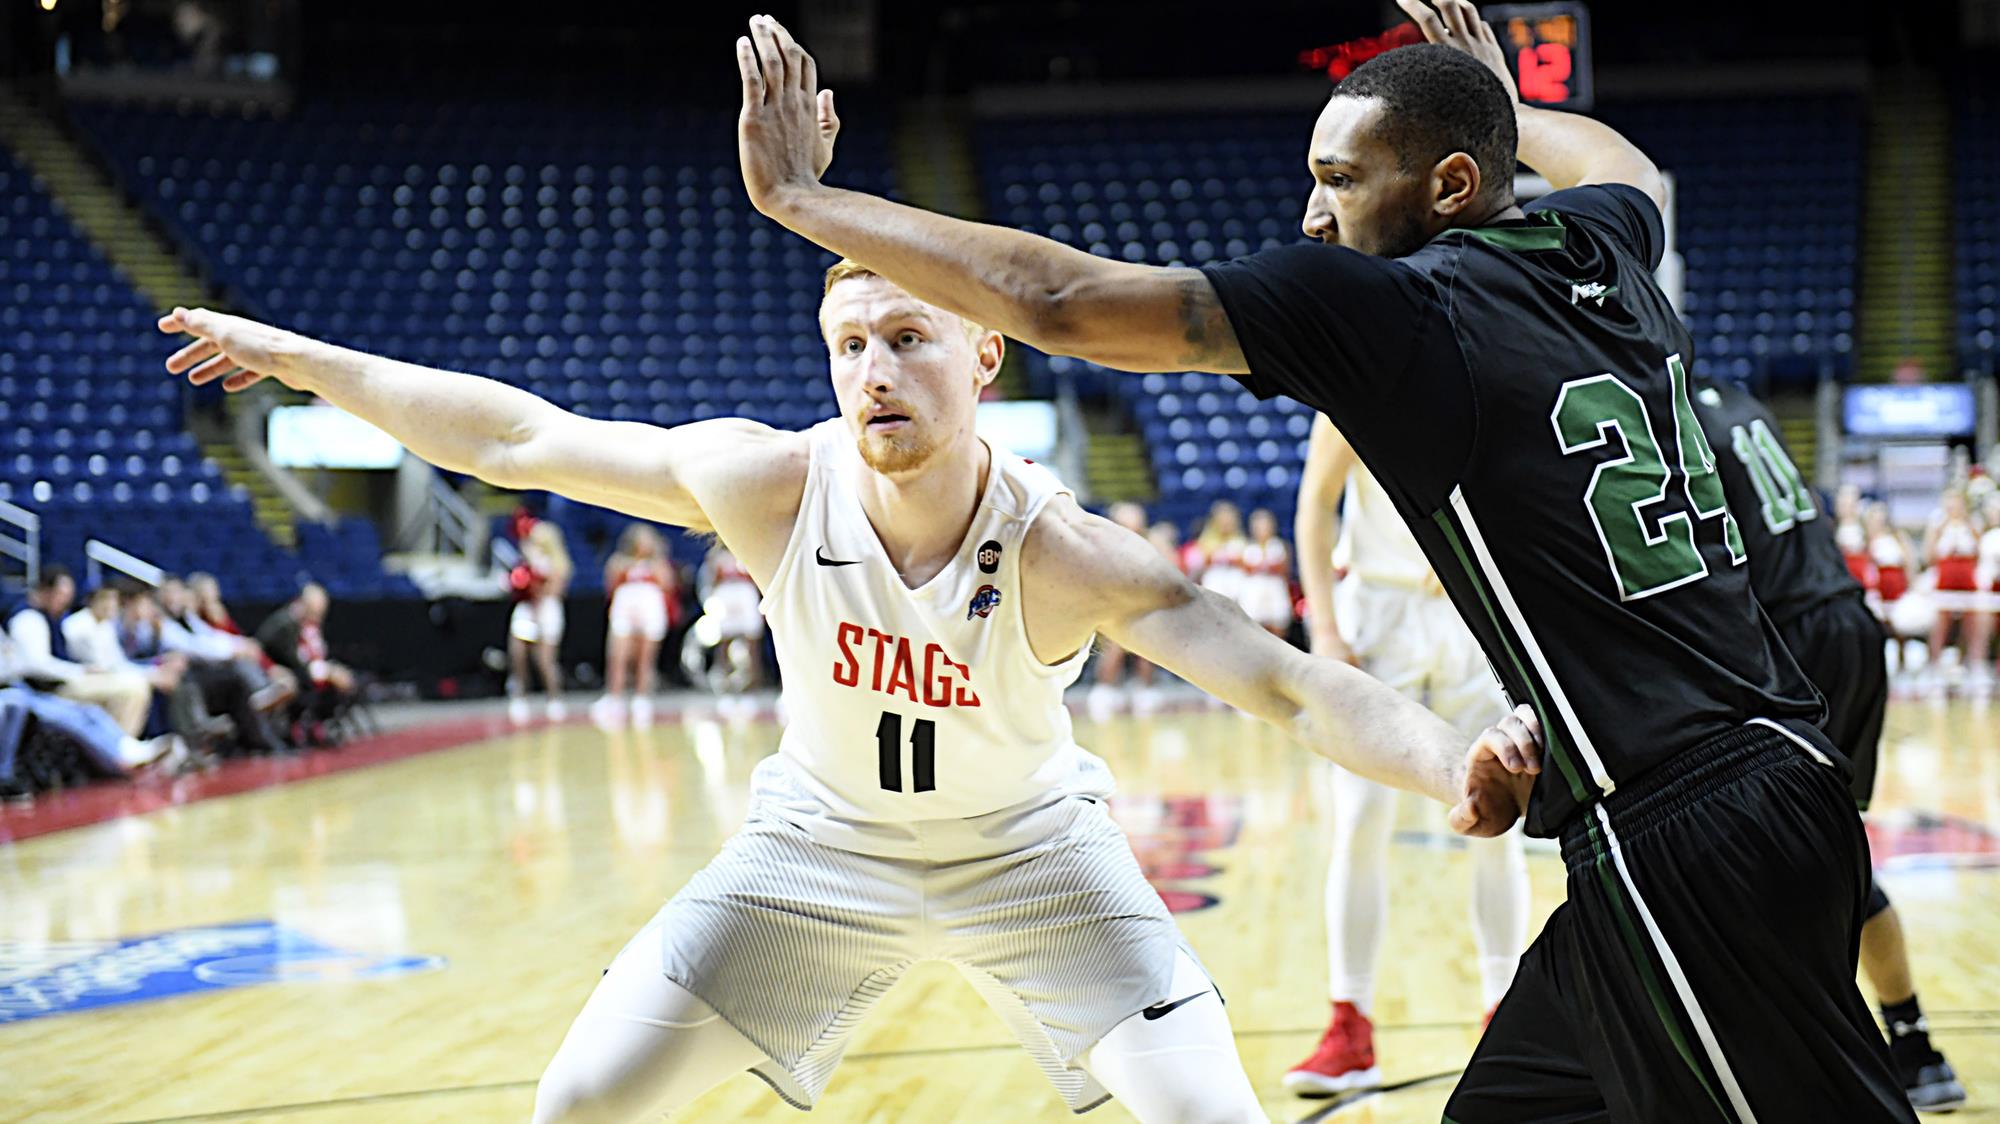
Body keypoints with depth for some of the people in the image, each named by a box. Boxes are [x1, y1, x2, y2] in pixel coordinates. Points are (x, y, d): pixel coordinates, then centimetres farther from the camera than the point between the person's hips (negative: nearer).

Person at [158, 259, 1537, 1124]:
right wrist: (301, 357, -11)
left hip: (1024, 849, -2)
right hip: (824, 840, 2)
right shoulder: (771, 485, -27)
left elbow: (1298, 684, -39)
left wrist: (1458, 766, -58)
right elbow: (518, 439, -17)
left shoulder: (1065, 553, -32)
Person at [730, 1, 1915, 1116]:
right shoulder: (1601, 251, 10)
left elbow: (1059, 304, -14)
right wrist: (1506, 103, 54)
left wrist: (801, 196, -5)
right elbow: (1630, 169, 38)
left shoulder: (1395, 306, -12)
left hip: (1683, 840, -9)